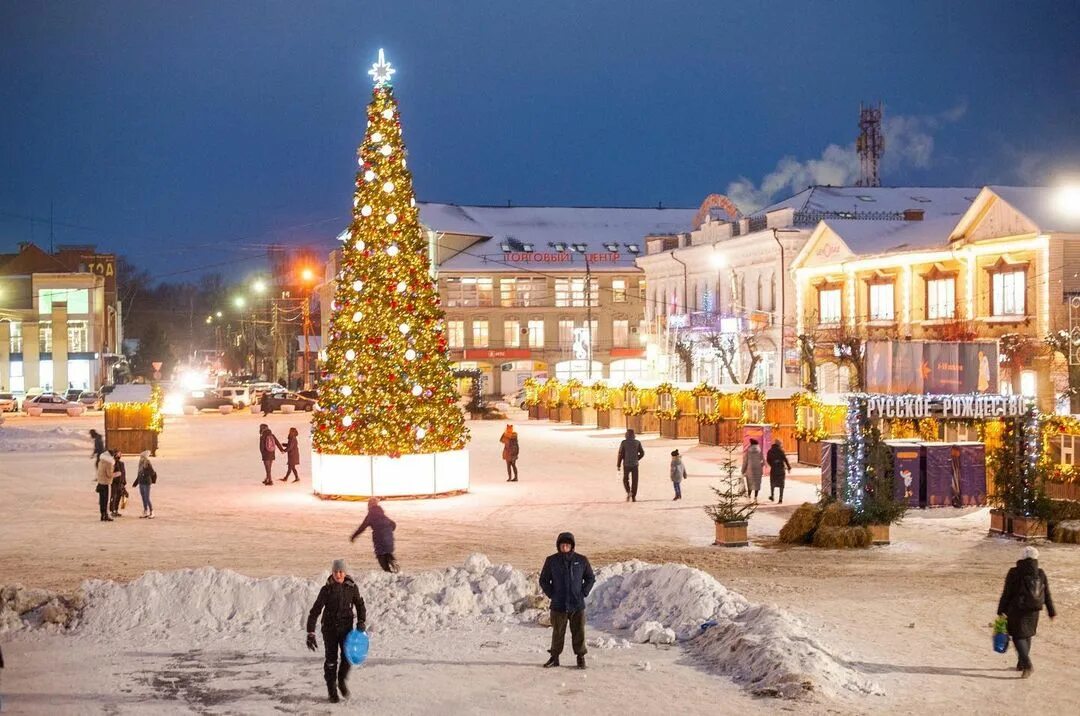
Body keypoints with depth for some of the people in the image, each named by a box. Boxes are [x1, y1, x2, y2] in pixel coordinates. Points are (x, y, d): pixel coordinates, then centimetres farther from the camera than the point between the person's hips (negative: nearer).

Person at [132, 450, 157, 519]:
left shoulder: (148, 465, -13)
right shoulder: (141, 465, 9)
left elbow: (152, 473, -17)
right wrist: (136, 483, 19)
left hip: (147, 483, -8)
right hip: (141, 483, 8)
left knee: (147, 498, -6)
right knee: (143, 498, 11)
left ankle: (152, 513, 3)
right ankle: (146, 512, 19)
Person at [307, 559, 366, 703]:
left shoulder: (352, 587, -3)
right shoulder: (326, 589, -8)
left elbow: (360, 606, 10)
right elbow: (315, 611, -8)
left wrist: (361, 621, -7)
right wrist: (310, 633, -14)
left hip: (346, 627, 1)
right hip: (329, 628, -1)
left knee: (347, 655, -14)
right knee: (331, 660, -1)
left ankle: (342, 681, 13)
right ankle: (332, 691, 12)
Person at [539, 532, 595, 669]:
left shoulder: (581, 560, 0)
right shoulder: (551, 561, 0)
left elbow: (590, 578, 11)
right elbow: (544, 580, 9)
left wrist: (583, 593, 1)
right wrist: (551, 594, 0)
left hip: (577, 605, 0)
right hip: (558, 605, 0)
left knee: (579, 632, 2)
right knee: (558, 632, 5)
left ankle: (581, 657, 12)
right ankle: (554, 657, 16)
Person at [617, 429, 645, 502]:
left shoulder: (623, 443, -6)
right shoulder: (637, 442, 0)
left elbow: (620, 454, -7)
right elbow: (642, 453, 1)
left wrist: (618, 465, -1)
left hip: (626, 464, -1)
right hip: (635, 464, 1)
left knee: (626, 480, 16)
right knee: (634, 481, 8)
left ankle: (628, 492, -7)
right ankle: (633, 497, 2)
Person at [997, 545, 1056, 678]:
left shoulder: (1014, 574, -10)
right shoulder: (1041, 574, -1)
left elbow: (1007, 593, -9)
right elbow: (1047, 595, 3)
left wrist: (1002, 610, -4)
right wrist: (1051, 612, 12)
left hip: (1017, 610, -4)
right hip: (1033, 611, 4)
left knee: (1018, 636, 3)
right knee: (1027, 635, 20)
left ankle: (1027, 665, -14)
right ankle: (1021, 663, 29)